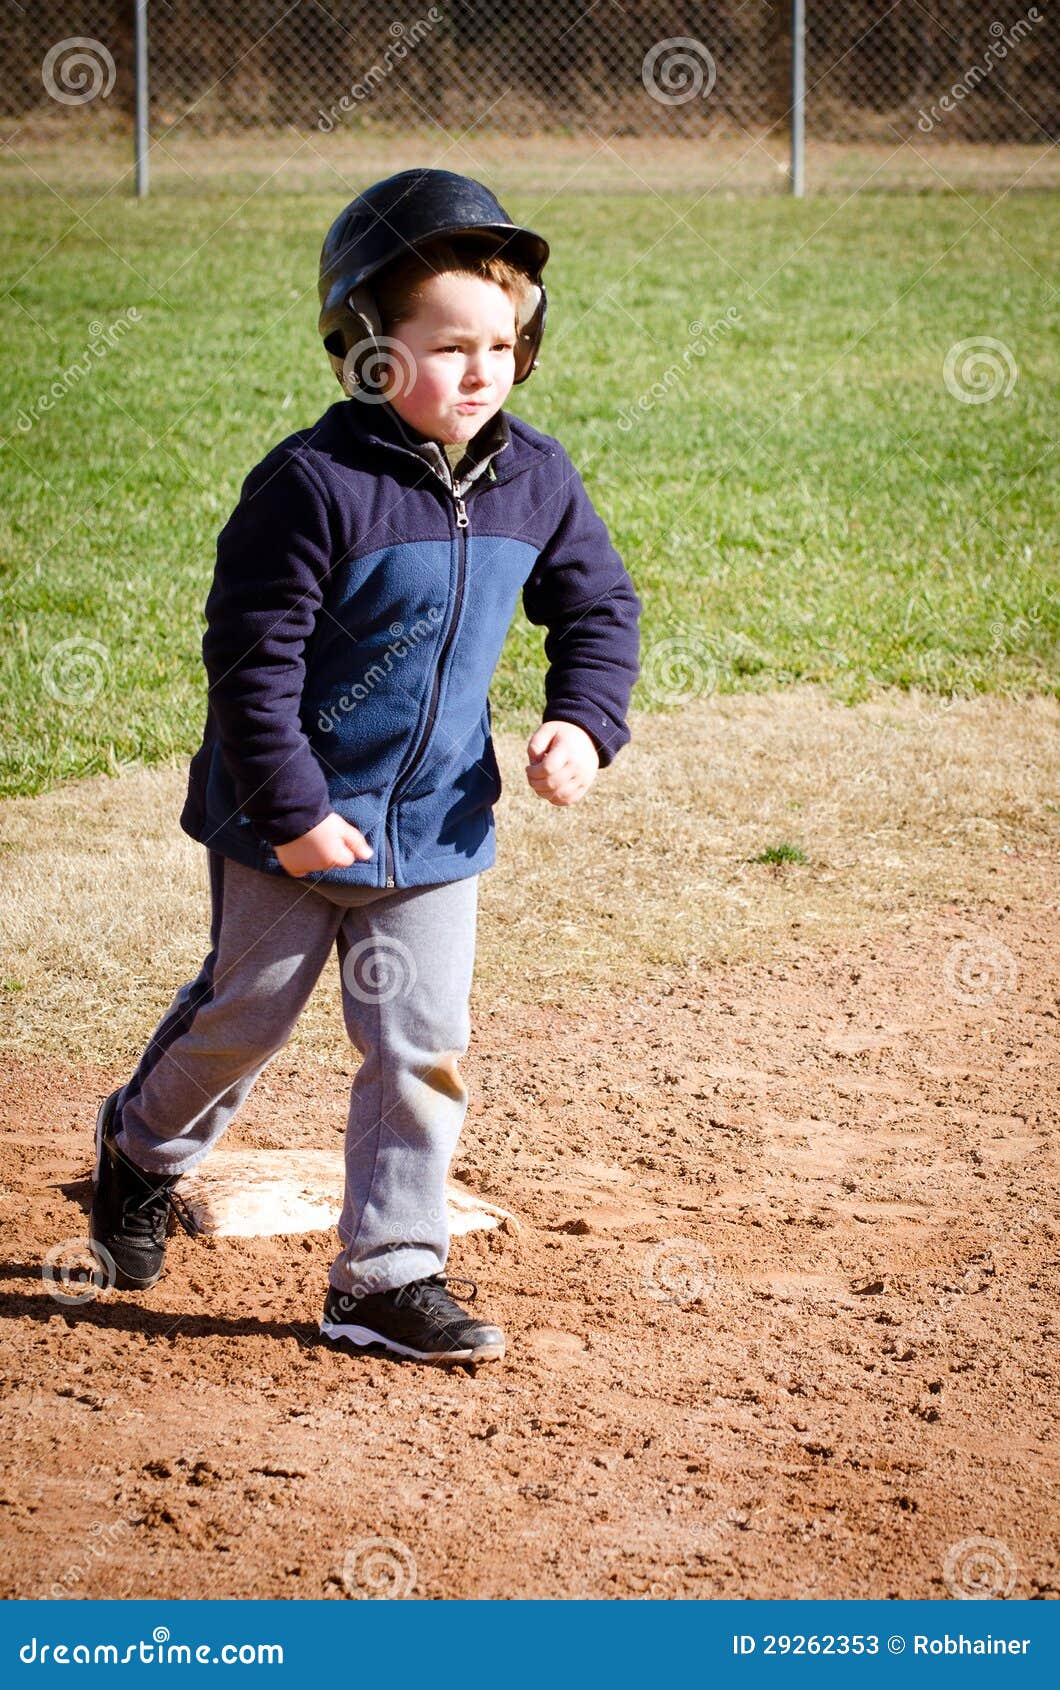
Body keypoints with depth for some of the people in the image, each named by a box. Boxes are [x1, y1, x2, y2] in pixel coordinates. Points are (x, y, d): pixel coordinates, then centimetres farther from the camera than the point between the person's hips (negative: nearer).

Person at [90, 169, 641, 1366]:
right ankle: (144, 1154, 41)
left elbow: (598, 605, 12)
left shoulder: (535, 480, -3)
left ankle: (388, 1274, 13)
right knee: (244, 1016, 12)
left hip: (436, 824, 5)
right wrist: (291, 811, -20)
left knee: (421, 1047, 3)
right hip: (290, 819, -4)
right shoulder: (315, 484, -21)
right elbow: (251, 656, -19)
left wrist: (584, 722, -5)